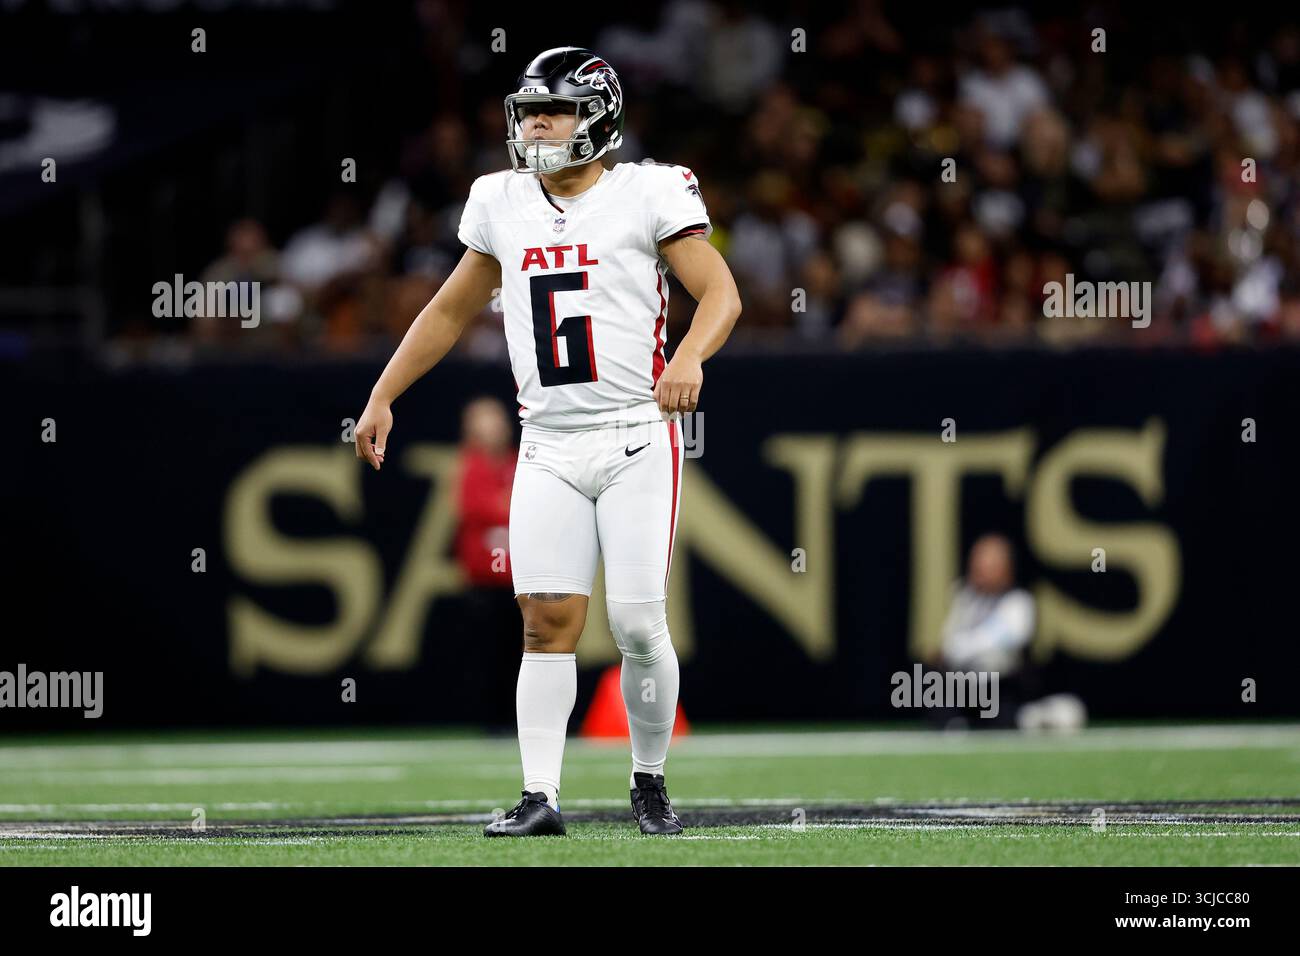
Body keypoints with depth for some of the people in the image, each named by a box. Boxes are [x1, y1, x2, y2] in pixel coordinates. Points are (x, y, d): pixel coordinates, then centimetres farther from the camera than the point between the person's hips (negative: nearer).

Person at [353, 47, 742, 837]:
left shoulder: (648, 193, -4)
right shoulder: (502, 205, 11)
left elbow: (721, 293, -11)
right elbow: (452, 310, 22)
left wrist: (690, 358, -31)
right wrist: (382, 398, 17)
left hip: (636, 437, -4)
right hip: (549, 446, 4)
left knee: (638, 624, -5)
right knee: (548, 622, -4)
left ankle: (650, 783, 14)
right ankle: (541, 796, -4)